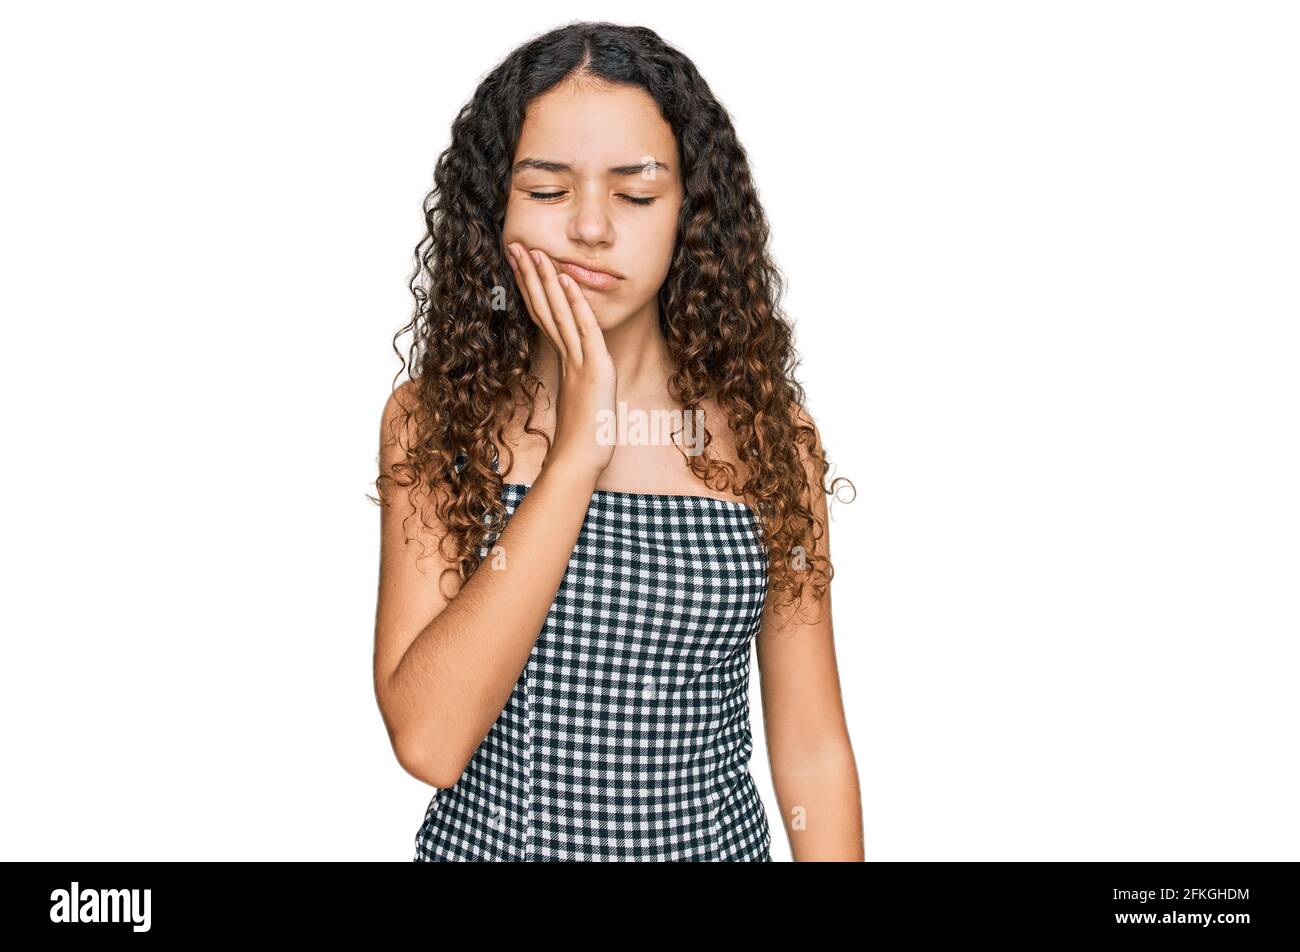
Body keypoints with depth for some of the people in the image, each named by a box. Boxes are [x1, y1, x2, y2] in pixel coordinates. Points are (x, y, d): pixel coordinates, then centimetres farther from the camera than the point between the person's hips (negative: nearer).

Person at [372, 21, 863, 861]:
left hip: (715, 838, 1)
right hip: (487, 839, 0)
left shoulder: (766, 432, -10)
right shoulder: (433, 419, -11)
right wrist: (573, 456, -25)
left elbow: (812, 750, -5)